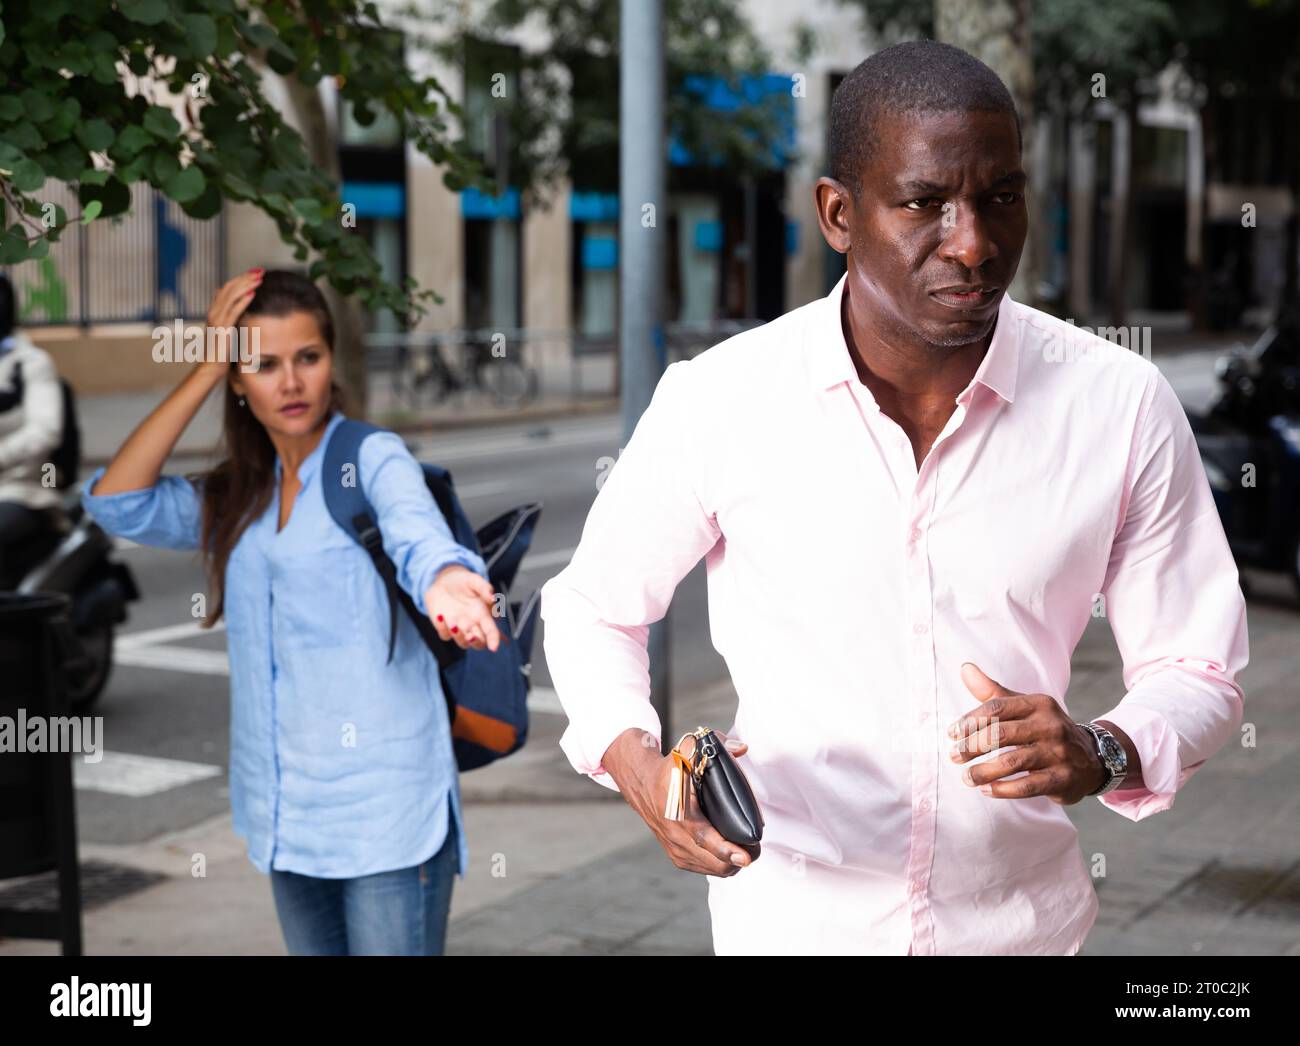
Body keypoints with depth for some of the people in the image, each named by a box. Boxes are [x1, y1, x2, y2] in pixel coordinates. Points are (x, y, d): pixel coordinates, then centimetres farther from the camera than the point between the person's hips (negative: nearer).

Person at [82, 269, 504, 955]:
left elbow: (419, 539, -27)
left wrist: (447, 585, -52)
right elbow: (116, 504, 0)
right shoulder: (236, 498, 12)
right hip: (288, 813, 6)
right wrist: (203, 374, -2)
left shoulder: (373, 458, -7)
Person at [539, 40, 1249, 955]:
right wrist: (637, 764, -19)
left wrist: (1102, 754, -24)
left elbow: (1199, 672, -3)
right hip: (784, 919, 0)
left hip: (1022, 921, 1)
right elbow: (591, 607, 0)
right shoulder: (717, 400, -15)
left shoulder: (1122, 406, -12)